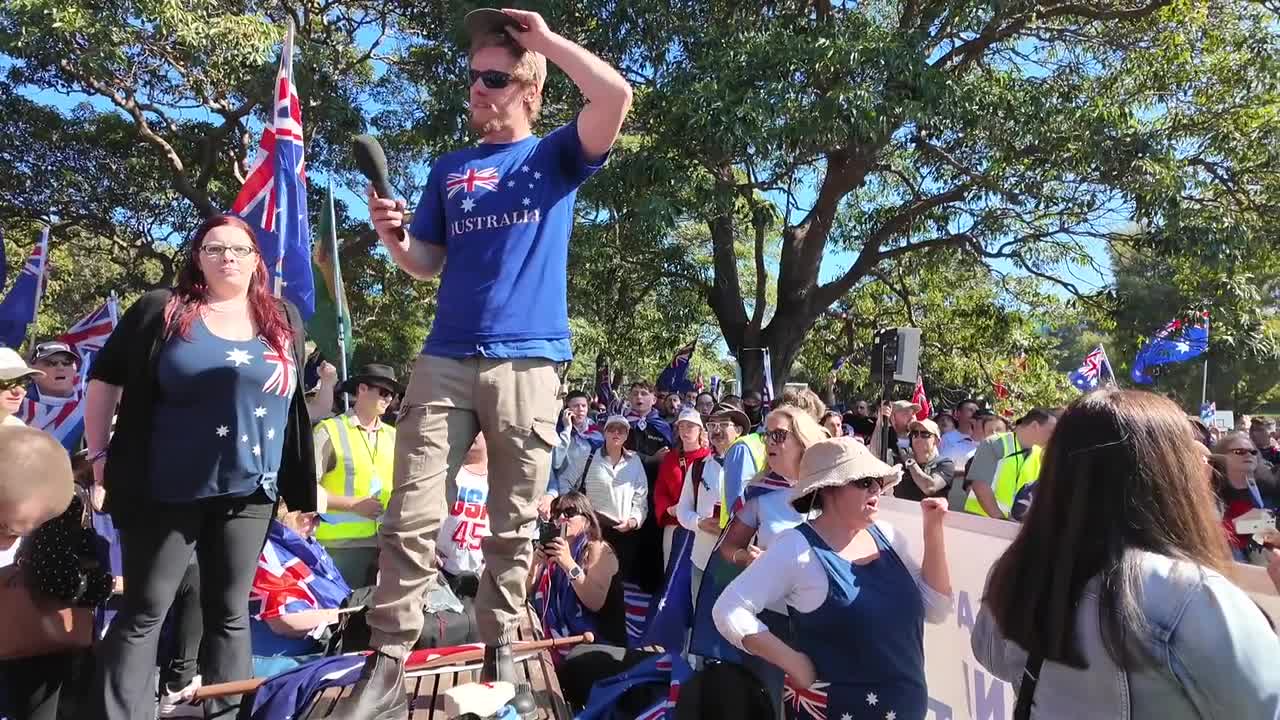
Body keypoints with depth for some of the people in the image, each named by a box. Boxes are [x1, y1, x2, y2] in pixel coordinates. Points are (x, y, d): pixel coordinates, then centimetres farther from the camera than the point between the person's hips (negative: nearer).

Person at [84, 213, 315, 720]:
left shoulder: (284, 320, 7)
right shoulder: (161, 310, 0)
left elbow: (295, 401, 14)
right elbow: (104, 378, 5)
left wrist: (302, 486, 8)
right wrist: (100, 456, 0)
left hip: (249, 492, 3)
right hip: (166, 492, -2)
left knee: (229, 612, 12)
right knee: (142, 612, 5)